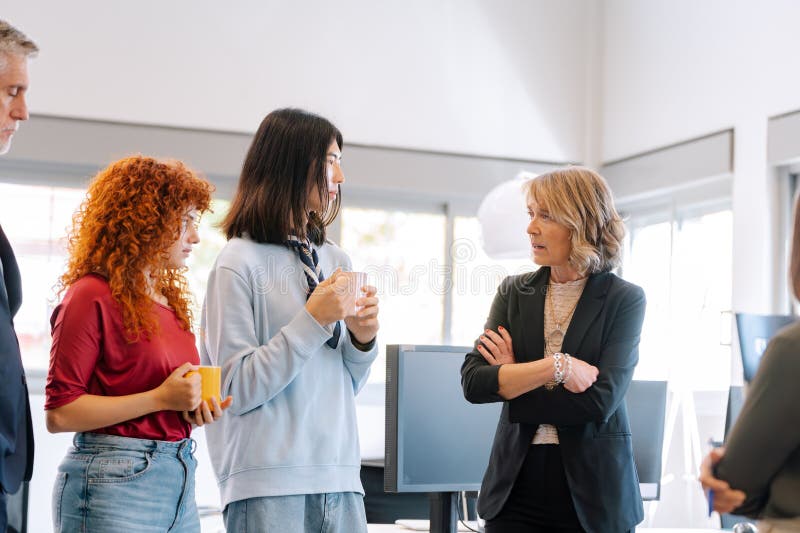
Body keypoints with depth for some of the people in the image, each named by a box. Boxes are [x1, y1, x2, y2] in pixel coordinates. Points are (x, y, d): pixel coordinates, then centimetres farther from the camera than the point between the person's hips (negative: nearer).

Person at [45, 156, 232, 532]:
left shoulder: (170, 298, 12)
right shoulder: (92, 297, -10)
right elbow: (58, 413, -14)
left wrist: (193, 409, 1)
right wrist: (160, 398, -17)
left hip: (179, 479, 7)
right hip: (112, 484, -7)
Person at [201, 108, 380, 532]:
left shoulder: (336, 260, 9)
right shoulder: (241, 261, -7)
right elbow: (235, 390, -11)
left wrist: (361, 341, -3)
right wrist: (312, 320, -15)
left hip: (340, 476, 5)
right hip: (268, 483, -5)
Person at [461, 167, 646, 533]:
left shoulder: (624, 300, -5)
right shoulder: (514, 292, 4)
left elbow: (600, 400, -16)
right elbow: (473, 382, -7)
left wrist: (511, 381, -9)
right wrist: (556, 366, -17)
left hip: (591, 493, -2)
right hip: (517, 489, 3)